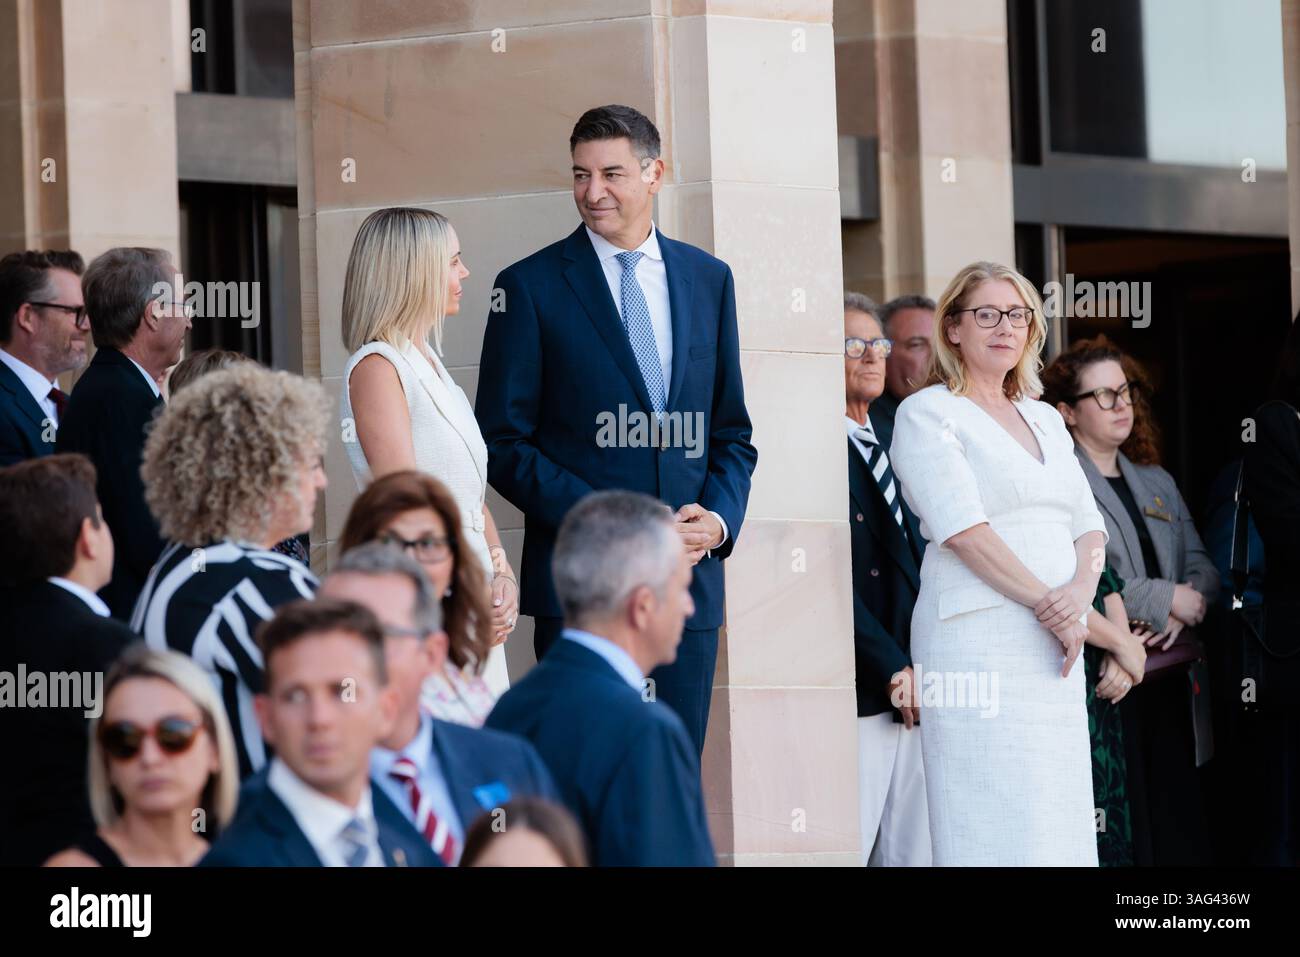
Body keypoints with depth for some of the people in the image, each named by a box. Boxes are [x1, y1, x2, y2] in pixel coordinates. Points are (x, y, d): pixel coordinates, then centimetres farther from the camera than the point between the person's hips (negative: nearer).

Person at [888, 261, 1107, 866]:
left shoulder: (1045, 419, 20)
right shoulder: (927, 414, -1)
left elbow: (1089, 525, 14)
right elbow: (964, 530, -11)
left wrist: (1080, 594, -7)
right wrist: (1045, 603, -14)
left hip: (1057, 642, 7)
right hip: (980, 641, -7)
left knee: (1057, 823, 3)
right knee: (997, 831, -11)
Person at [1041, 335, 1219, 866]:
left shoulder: (1157, 483, 20)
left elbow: (1202, 565, 15)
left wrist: (1183, 614, -8)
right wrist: (1165, 599, -11)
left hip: (1168, 680, 7)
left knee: (1180, 818, 2)